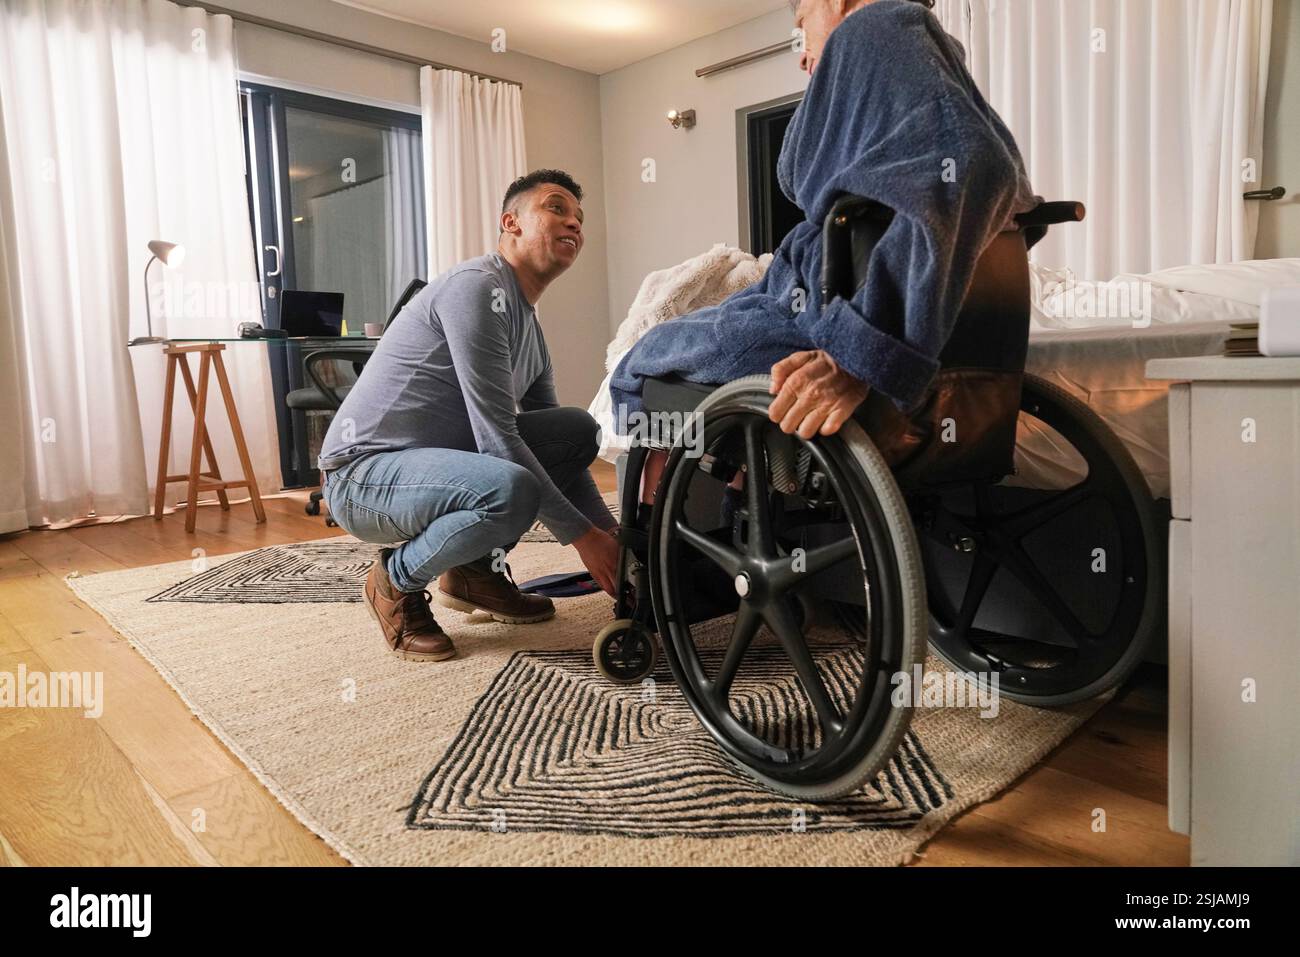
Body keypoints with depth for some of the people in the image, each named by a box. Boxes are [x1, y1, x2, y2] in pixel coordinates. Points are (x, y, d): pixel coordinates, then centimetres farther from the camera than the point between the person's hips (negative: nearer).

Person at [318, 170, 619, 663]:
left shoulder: (530, 327, 13)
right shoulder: (477, 287, -16)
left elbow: (557, 446, 13)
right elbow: (497, 437, -23)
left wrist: (614, 537, 4)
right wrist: (582, 534, -19)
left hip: (437, 463, 9)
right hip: (361, 474, -9)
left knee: (578, 429, 5)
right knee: (512, 490, -36)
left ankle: (478, 568, 10)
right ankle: (397, 580, -6)